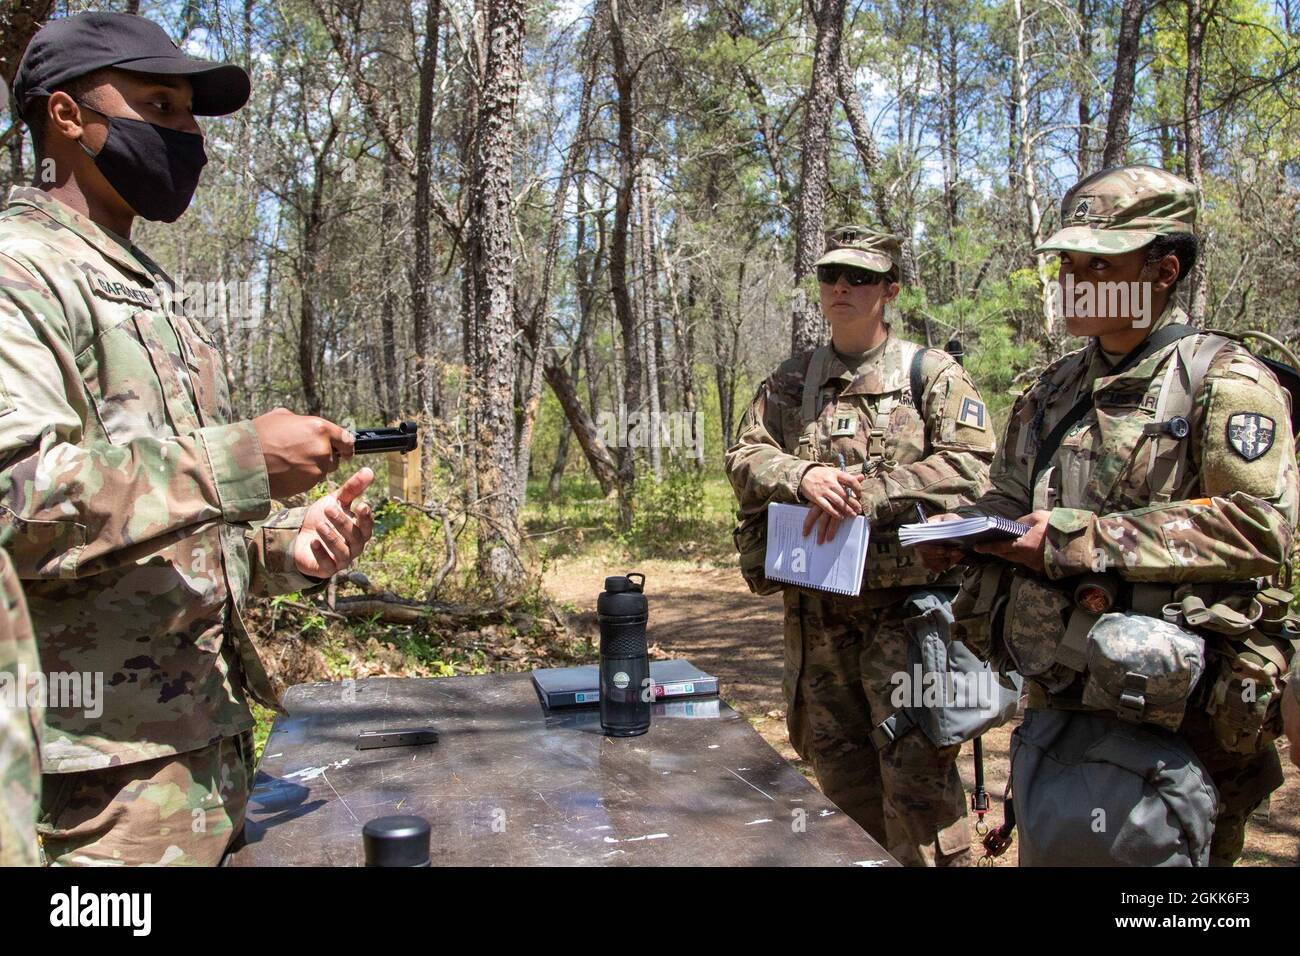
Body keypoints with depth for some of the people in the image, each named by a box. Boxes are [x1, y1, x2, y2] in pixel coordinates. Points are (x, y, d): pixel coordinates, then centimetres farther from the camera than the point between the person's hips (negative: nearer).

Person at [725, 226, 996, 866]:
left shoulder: (932, 373, 1)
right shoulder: (789, 381, 13)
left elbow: (967, 467, -10)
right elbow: (744, 458, 5)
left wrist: (866, 490, -19)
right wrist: (802, 476, -16)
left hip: (906, 602, -5)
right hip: (815, 604, 5)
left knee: (914, 766, -5)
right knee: (836, 761, 15)